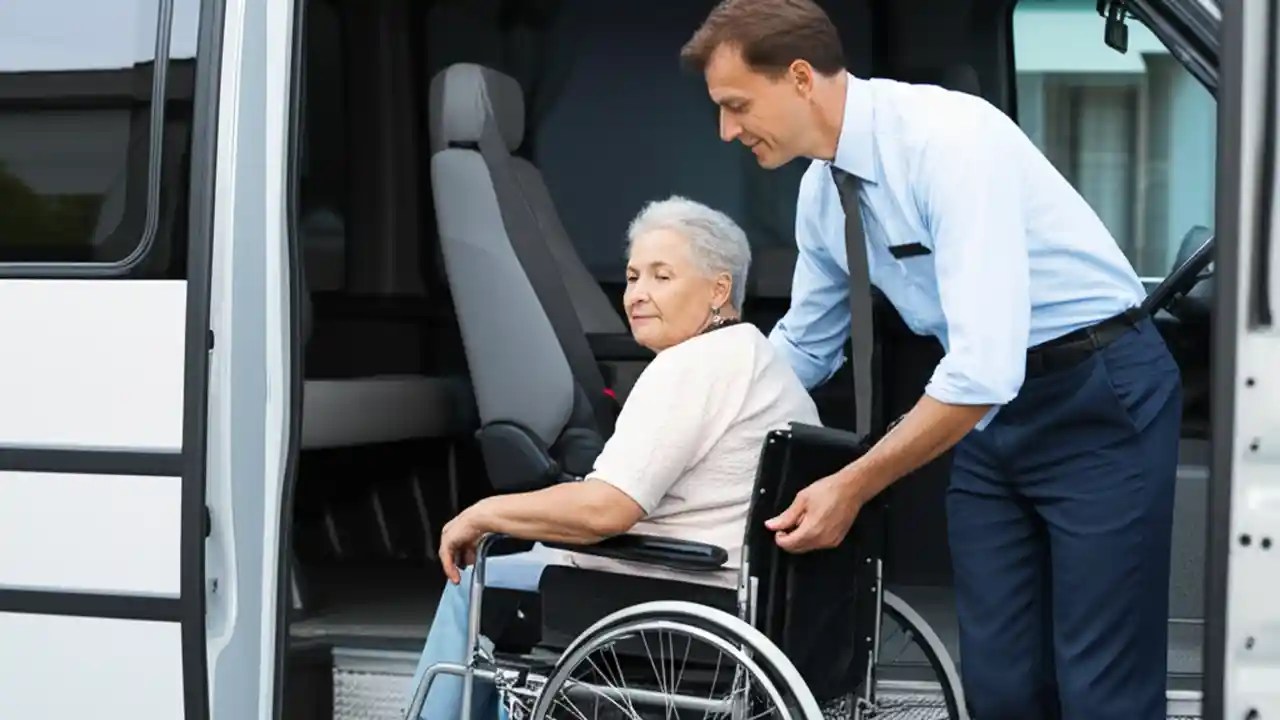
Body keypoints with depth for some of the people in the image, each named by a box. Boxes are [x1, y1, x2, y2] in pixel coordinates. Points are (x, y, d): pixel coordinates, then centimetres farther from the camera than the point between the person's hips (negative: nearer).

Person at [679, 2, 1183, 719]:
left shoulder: (947, 137, -24)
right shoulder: (823, 191, 2)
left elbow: (984, 365, -30)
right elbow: (801, 349, 19)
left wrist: (854, 487, -23)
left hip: (1102, 398, -8)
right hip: (991, 408, 8)